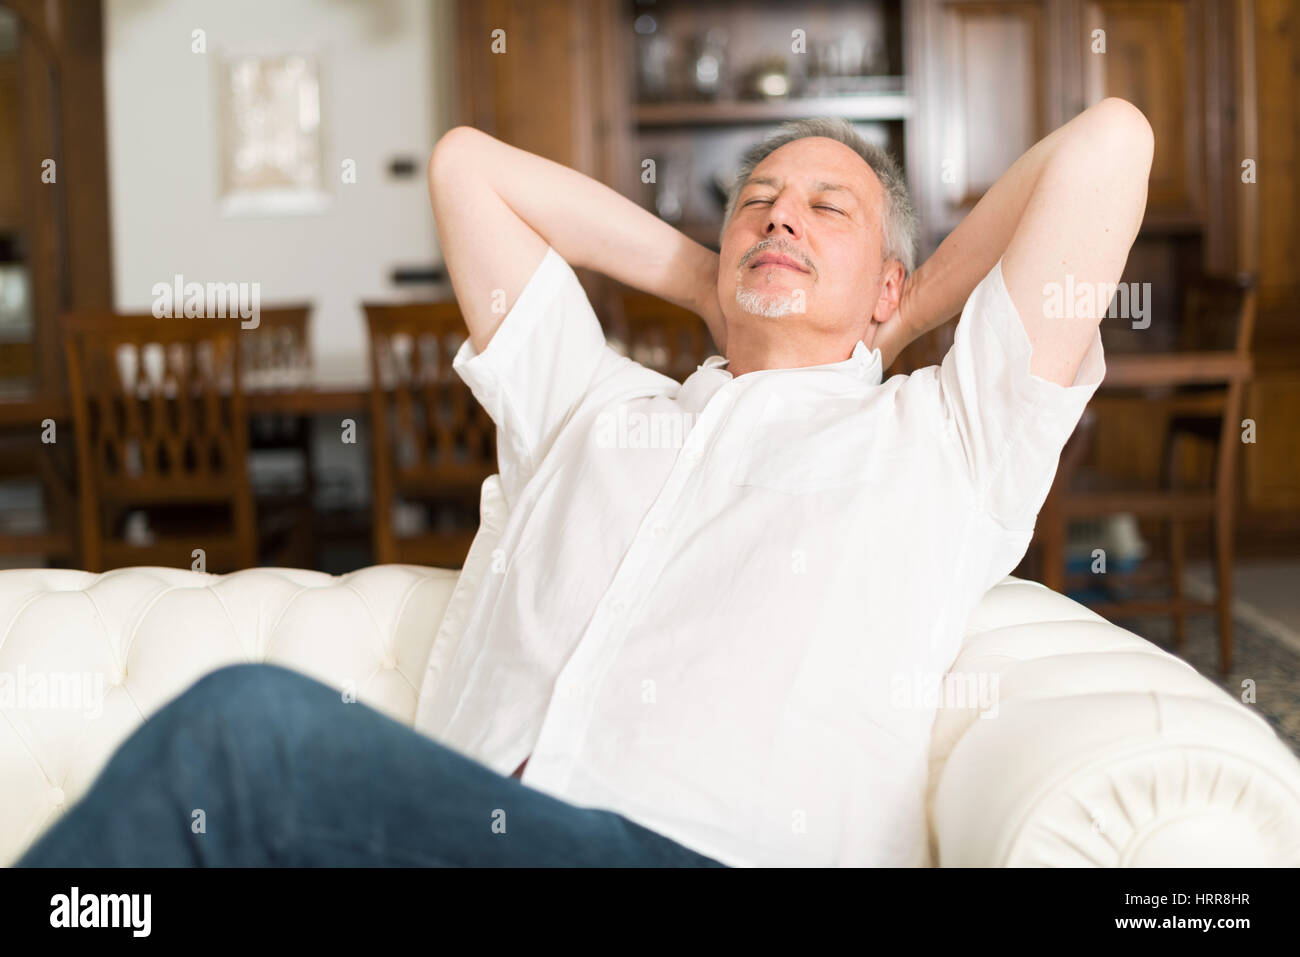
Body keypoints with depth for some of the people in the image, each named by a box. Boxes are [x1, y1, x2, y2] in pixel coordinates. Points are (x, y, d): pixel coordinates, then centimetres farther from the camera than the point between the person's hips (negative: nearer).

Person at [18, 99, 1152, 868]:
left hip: (709, 843, -4)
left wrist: (913, 311, 29)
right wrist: (709, 283, 42)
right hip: (456, 826, 4)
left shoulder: (939, 435, 22)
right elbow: (466, 159, 42)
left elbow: (1110, 139, 18)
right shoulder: (587, 403, 32)